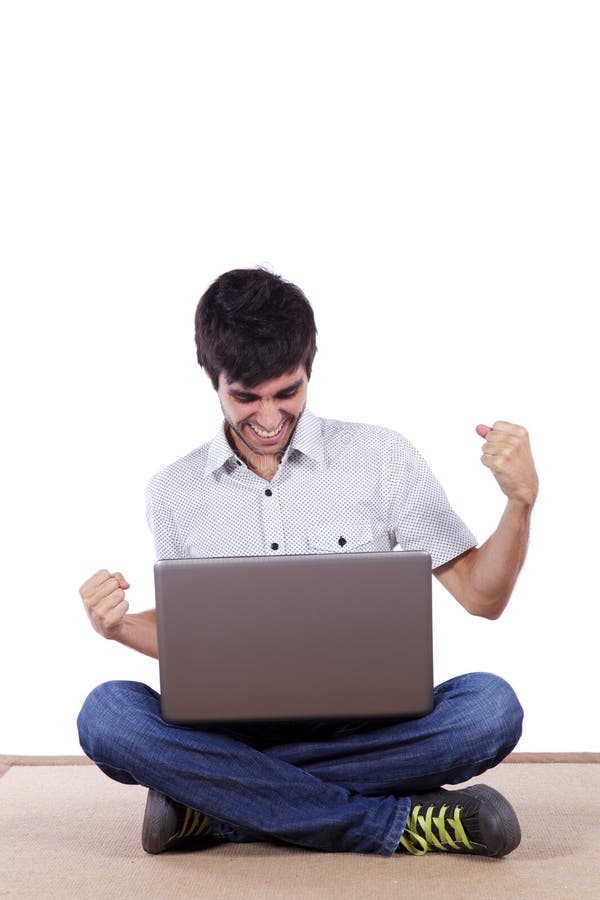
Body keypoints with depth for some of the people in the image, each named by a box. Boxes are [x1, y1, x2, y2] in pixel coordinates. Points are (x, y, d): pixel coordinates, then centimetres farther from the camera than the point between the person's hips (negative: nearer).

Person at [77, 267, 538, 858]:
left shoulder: (382, 457, 0)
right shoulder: (173, 493, 5)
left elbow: (482, 597, 1)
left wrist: (520, 501, -14)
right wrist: (121, 627, -6)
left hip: (364, 726, -1)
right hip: (231, 727, 1)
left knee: (490, 706, -29)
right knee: (106, 713, -28)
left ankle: (213, 800, -21)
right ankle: (397, 823, -23)